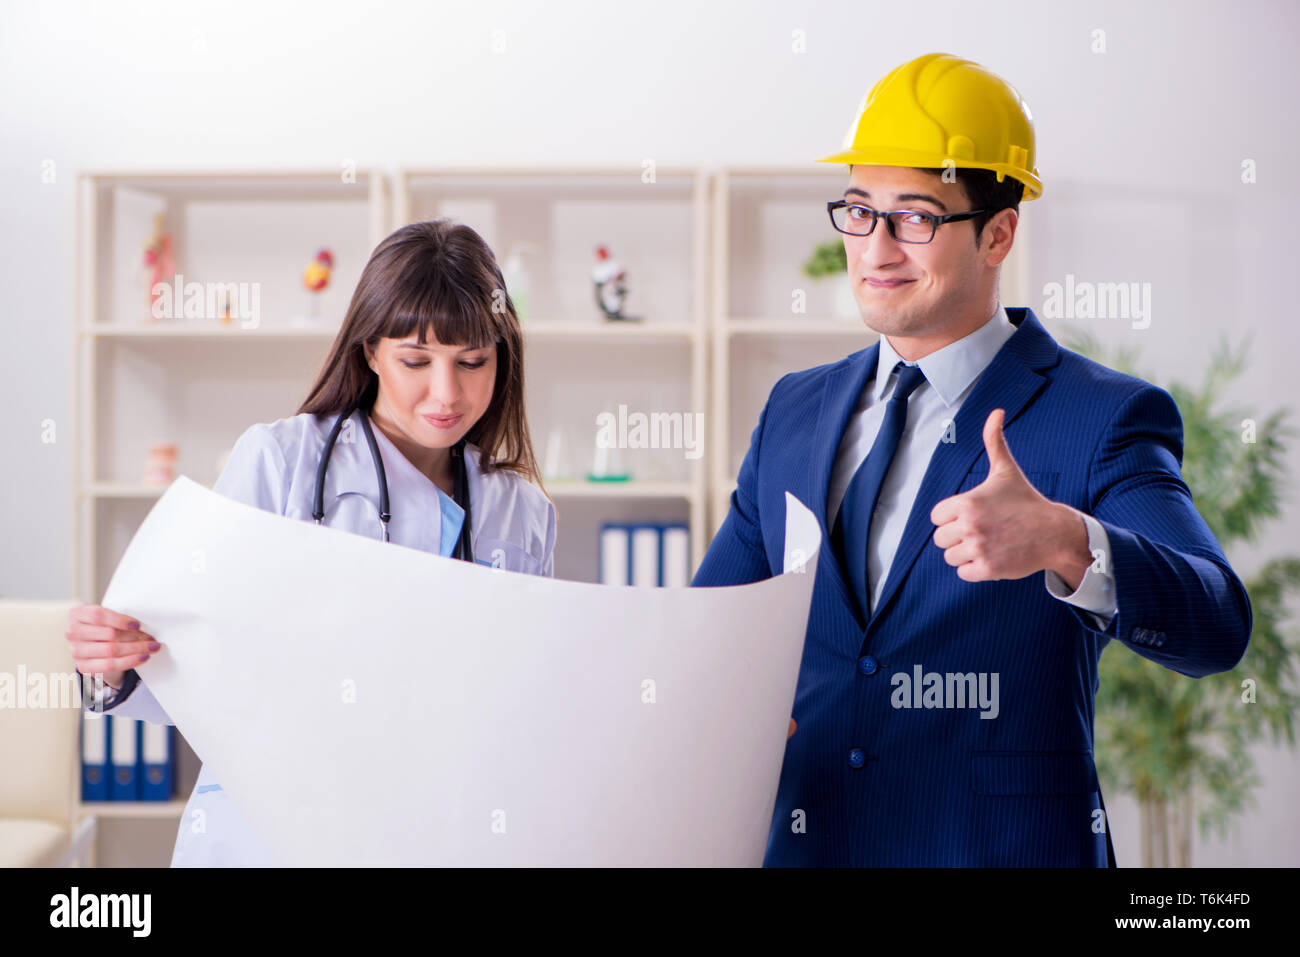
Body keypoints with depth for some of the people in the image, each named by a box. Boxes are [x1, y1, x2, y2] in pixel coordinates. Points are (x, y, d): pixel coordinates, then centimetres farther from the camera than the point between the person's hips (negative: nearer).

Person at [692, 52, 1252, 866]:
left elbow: (1216, 629, -24)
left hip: (1002, 846, -4)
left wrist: (1062, 541, -43)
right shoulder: (794, 411, 6)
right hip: (800, 841, 4)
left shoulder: (1104, 420, -10)